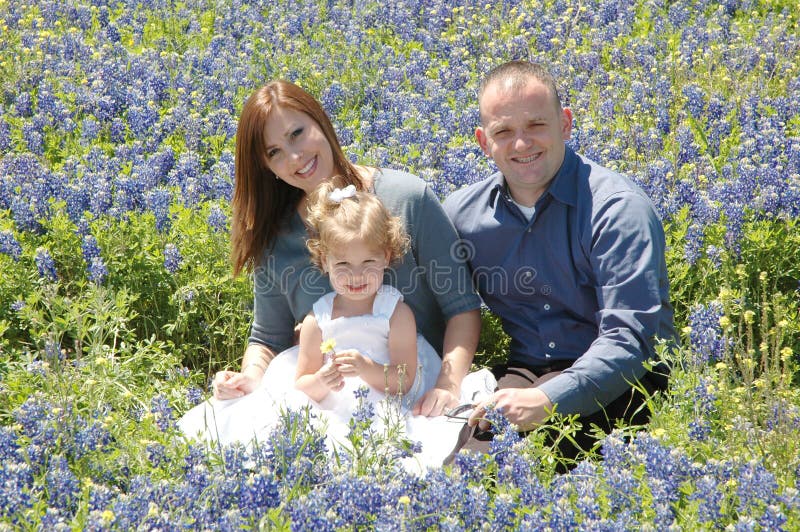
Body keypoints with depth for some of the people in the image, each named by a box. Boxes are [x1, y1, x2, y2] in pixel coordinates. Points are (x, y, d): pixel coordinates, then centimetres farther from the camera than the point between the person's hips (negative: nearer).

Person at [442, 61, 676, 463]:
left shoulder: (616, 207, -12)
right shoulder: (461, 213, 4)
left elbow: (629, 338, -20)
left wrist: (547, 399, -34)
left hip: (610, 384, -4)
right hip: (522, 373, 4)